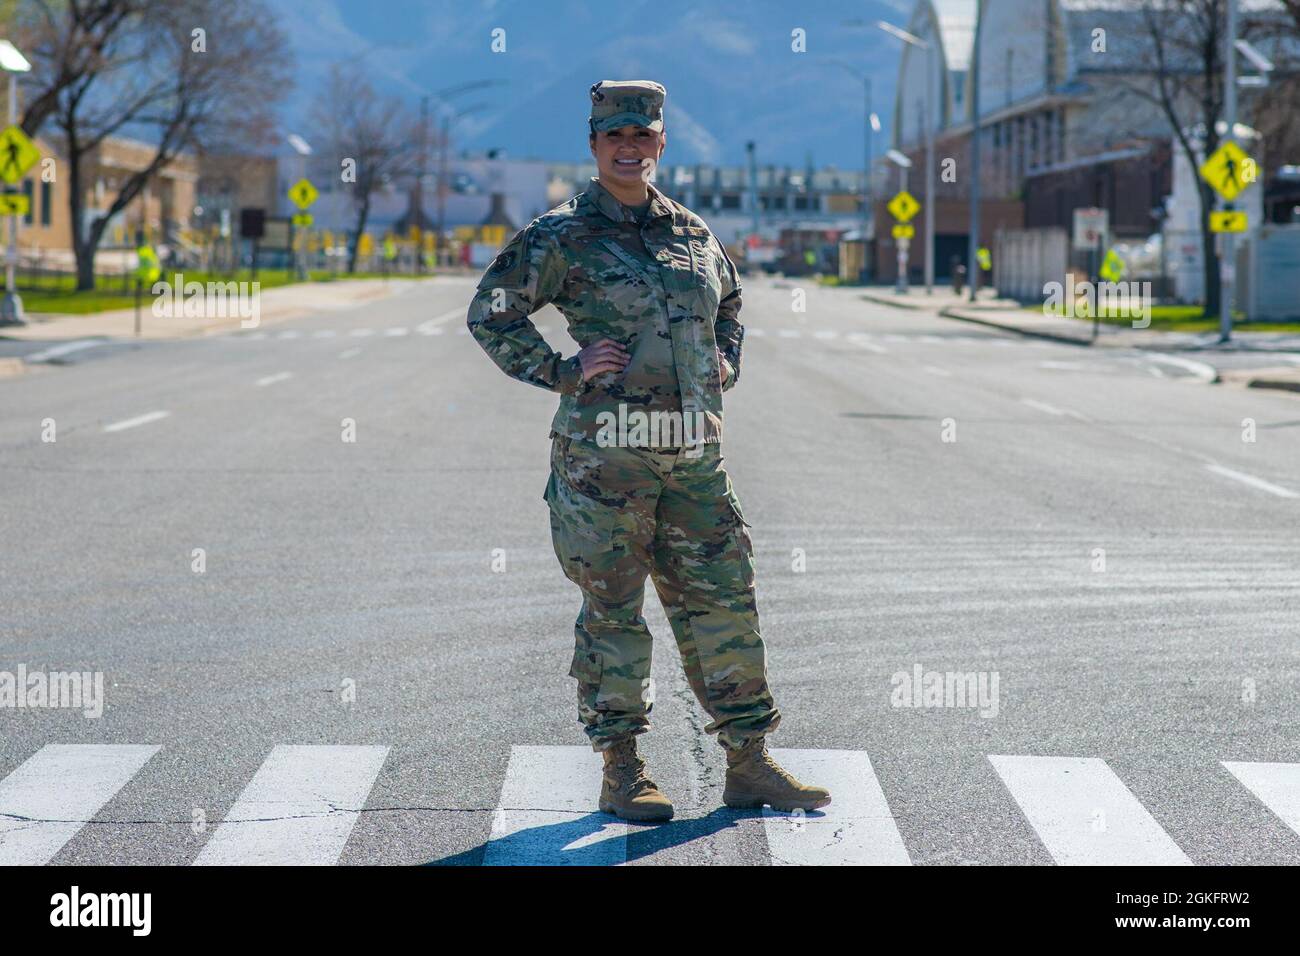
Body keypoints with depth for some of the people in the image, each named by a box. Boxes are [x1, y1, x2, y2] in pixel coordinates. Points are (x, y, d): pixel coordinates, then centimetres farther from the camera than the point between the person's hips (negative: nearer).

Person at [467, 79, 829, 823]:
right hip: (605, 449, -5)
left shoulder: (694, 233, 13)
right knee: (613, 610, 2)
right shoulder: (563, 237, -3)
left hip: (693, 453, 5)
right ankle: (622, 771, 12)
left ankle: (751, 765, 14)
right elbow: (491, 314, -4)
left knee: (726, 601, 6)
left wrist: (727, 366, 15)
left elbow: (730, 302, 31)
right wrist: (563, 372, -10)